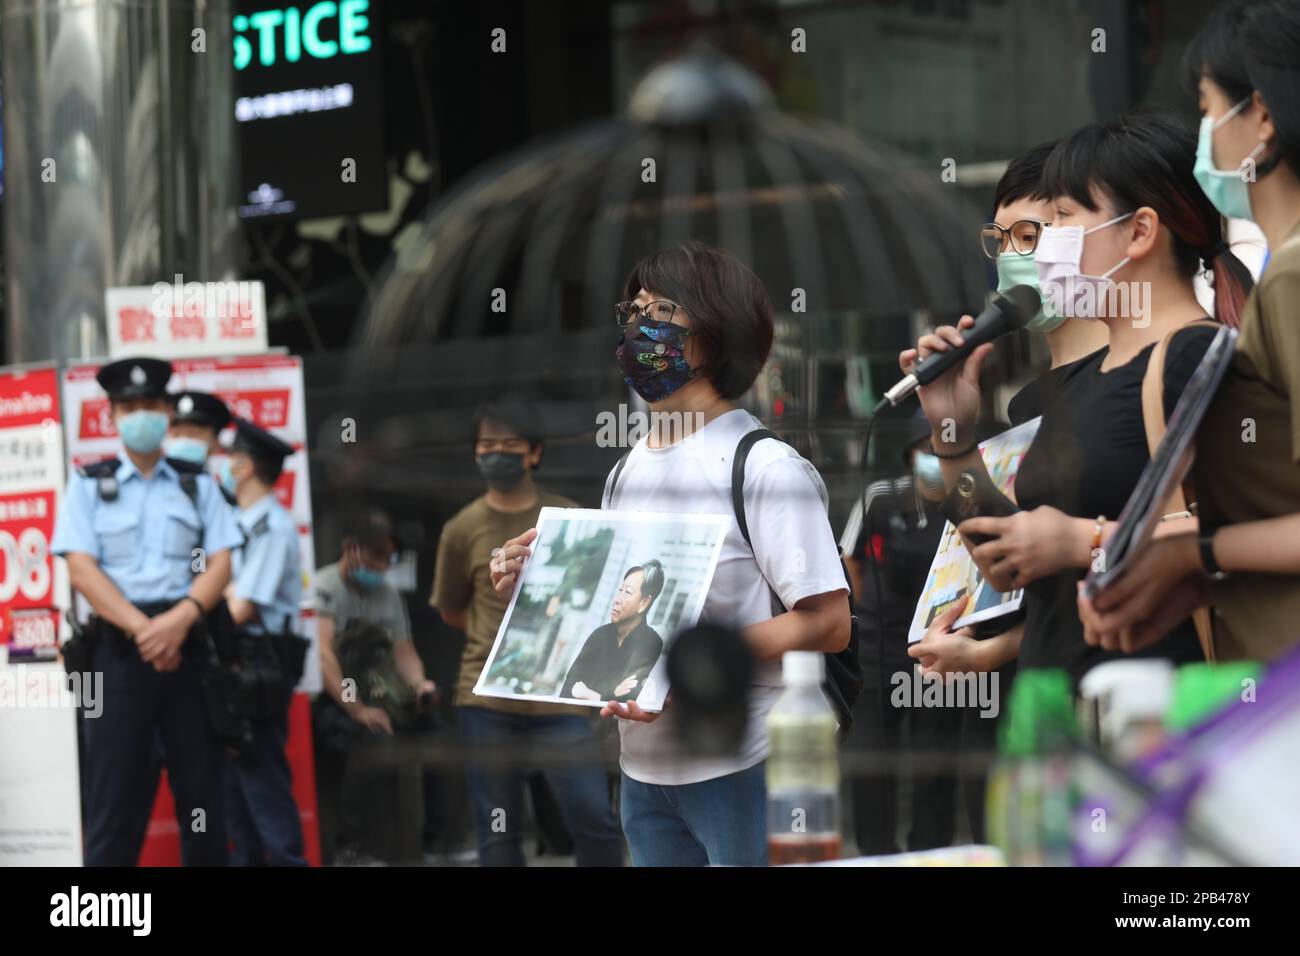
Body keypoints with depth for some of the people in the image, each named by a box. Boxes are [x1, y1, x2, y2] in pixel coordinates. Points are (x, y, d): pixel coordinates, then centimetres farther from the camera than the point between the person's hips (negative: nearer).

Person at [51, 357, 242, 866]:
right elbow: (82, 570, -3)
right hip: (118, 651, -2)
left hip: (187, 647, 2)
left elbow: (219, 564, 4)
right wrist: (143, 629, -16)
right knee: (114, 794, -5)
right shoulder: (89, 484, 9)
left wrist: (179, 620, -15)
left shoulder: (197, 485, 14)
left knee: (201, 785, 2)